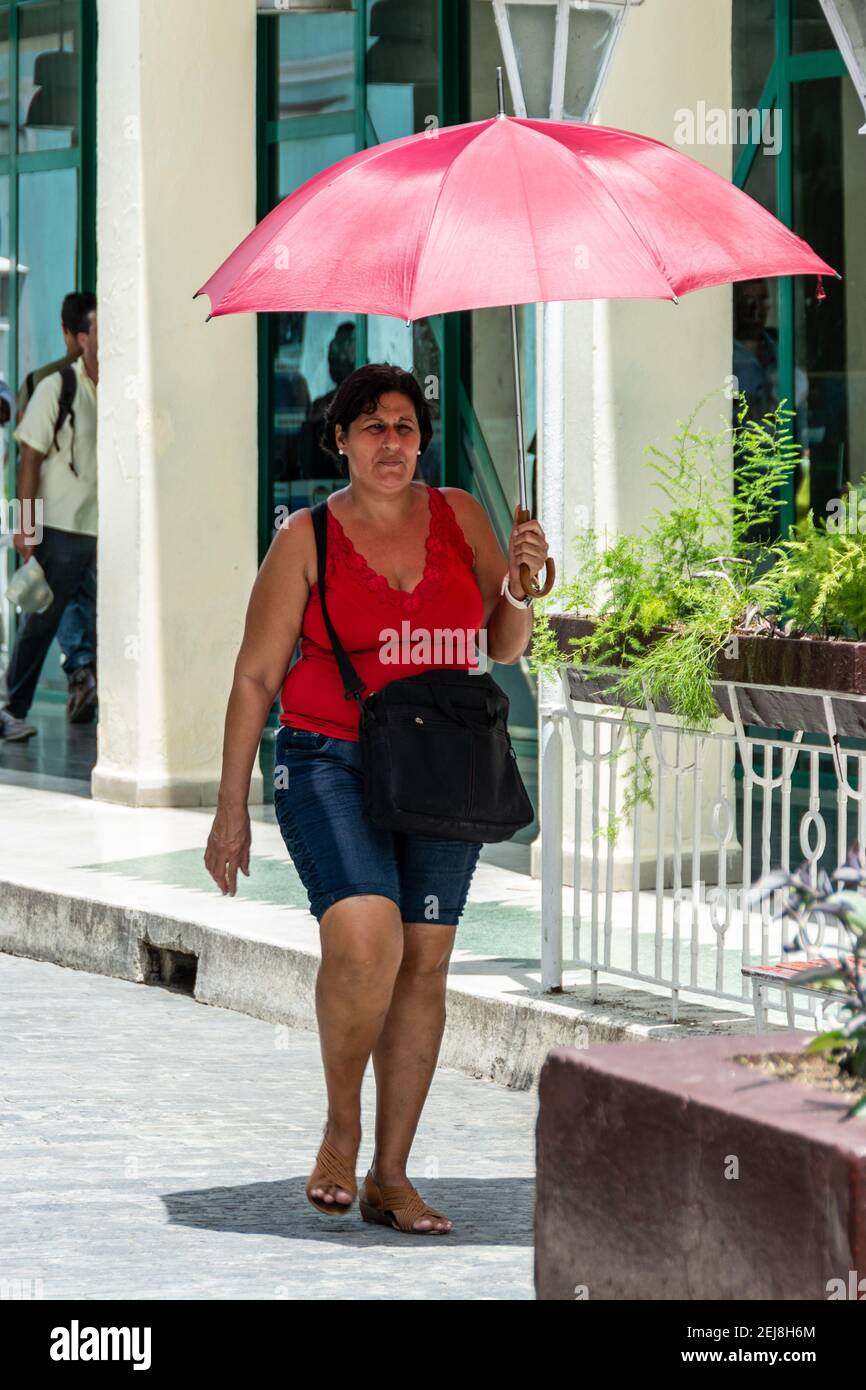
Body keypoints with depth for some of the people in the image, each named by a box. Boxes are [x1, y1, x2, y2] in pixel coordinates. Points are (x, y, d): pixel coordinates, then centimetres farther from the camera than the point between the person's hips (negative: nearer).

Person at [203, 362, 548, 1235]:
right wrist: (231, 805, -4)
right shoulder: (306, 539, -1)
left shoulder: (459, 516, 7)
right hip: (330, 763, -4)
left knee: (423, 963, 3)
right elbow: (255, 677, 0)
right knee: (364, 940, -23)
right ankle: (341, 1130, -1)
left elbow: (504, 648, 12)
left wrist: (517, 587, -10)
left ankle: (390, 1177, 12)